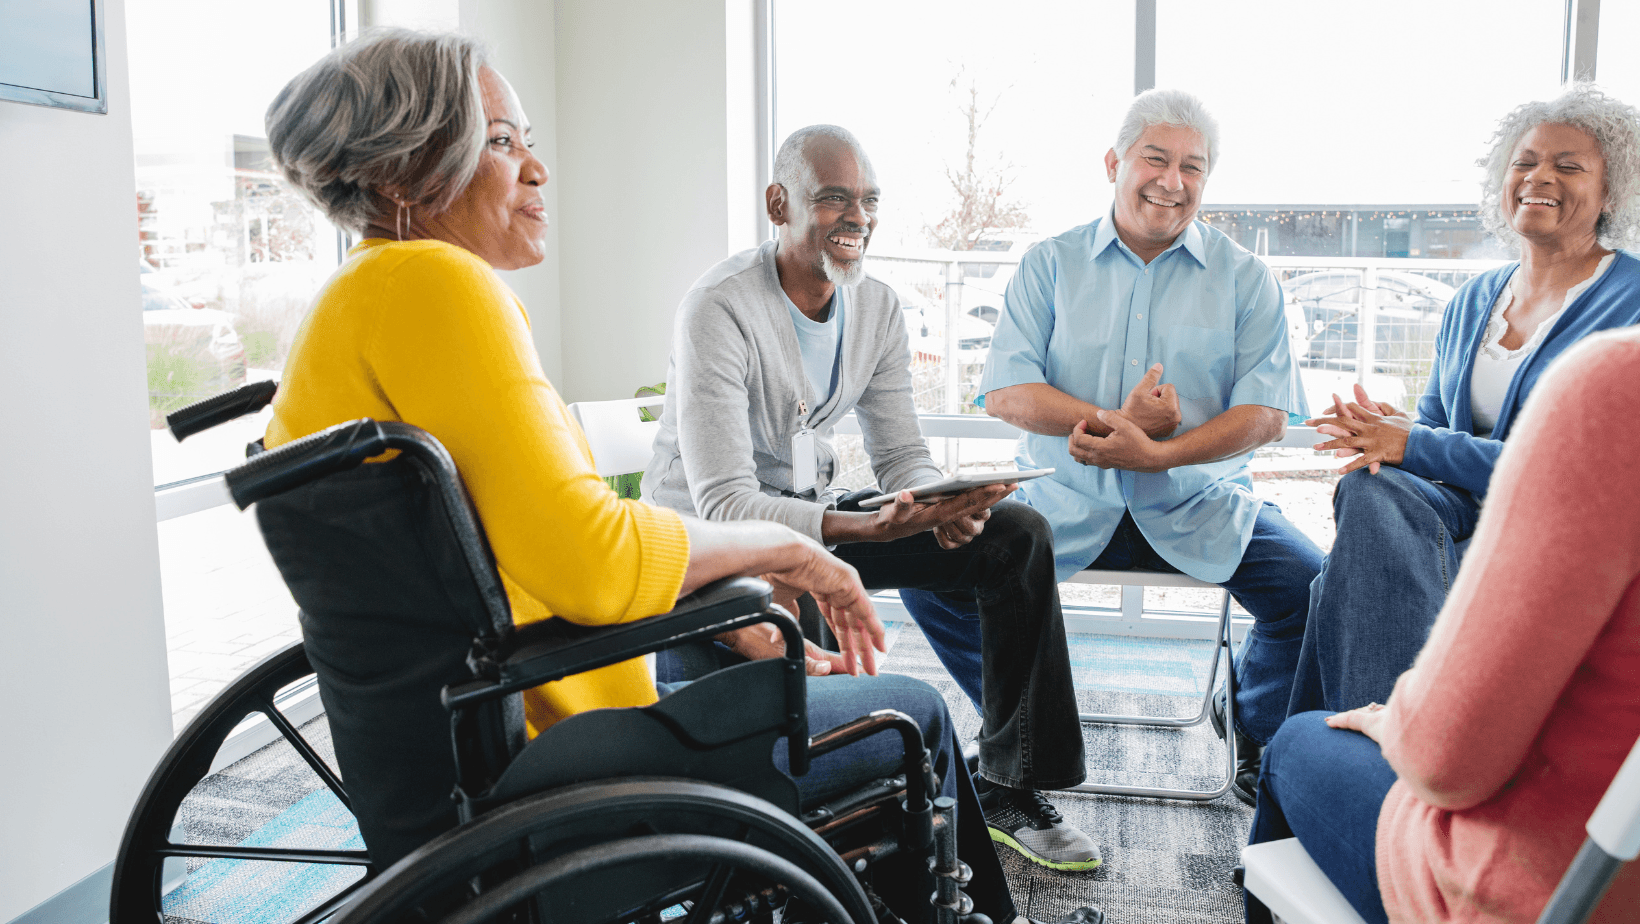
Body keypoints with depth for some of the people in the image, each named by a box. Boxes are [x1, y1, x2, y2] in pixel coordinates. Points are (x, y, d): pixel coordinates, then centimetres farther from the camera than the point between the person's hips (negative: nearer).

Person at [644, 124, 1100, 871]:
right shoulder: (718, 310, -21)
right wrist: (871, 528, -41)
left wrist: (946, 508, -21)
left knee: (1017, 536, -6)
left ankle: (1011, 789, 3)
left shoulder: (877, 308, 1)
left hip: (812, 515, 7)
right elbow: (723, 503, -28)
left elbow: (902, 456, 4)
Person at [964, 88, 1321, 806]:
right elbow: (1005, 393, -3)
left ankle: (1254, 728, 10)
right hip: (1065, 502, 0)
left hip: (1199, 504, 0)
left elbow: (1266, 415, -3)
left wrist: (1155, 452, -20)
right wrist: (1112, 419, -18)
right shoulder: (1050, 264, 6)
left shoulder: (1245, 279, 6)